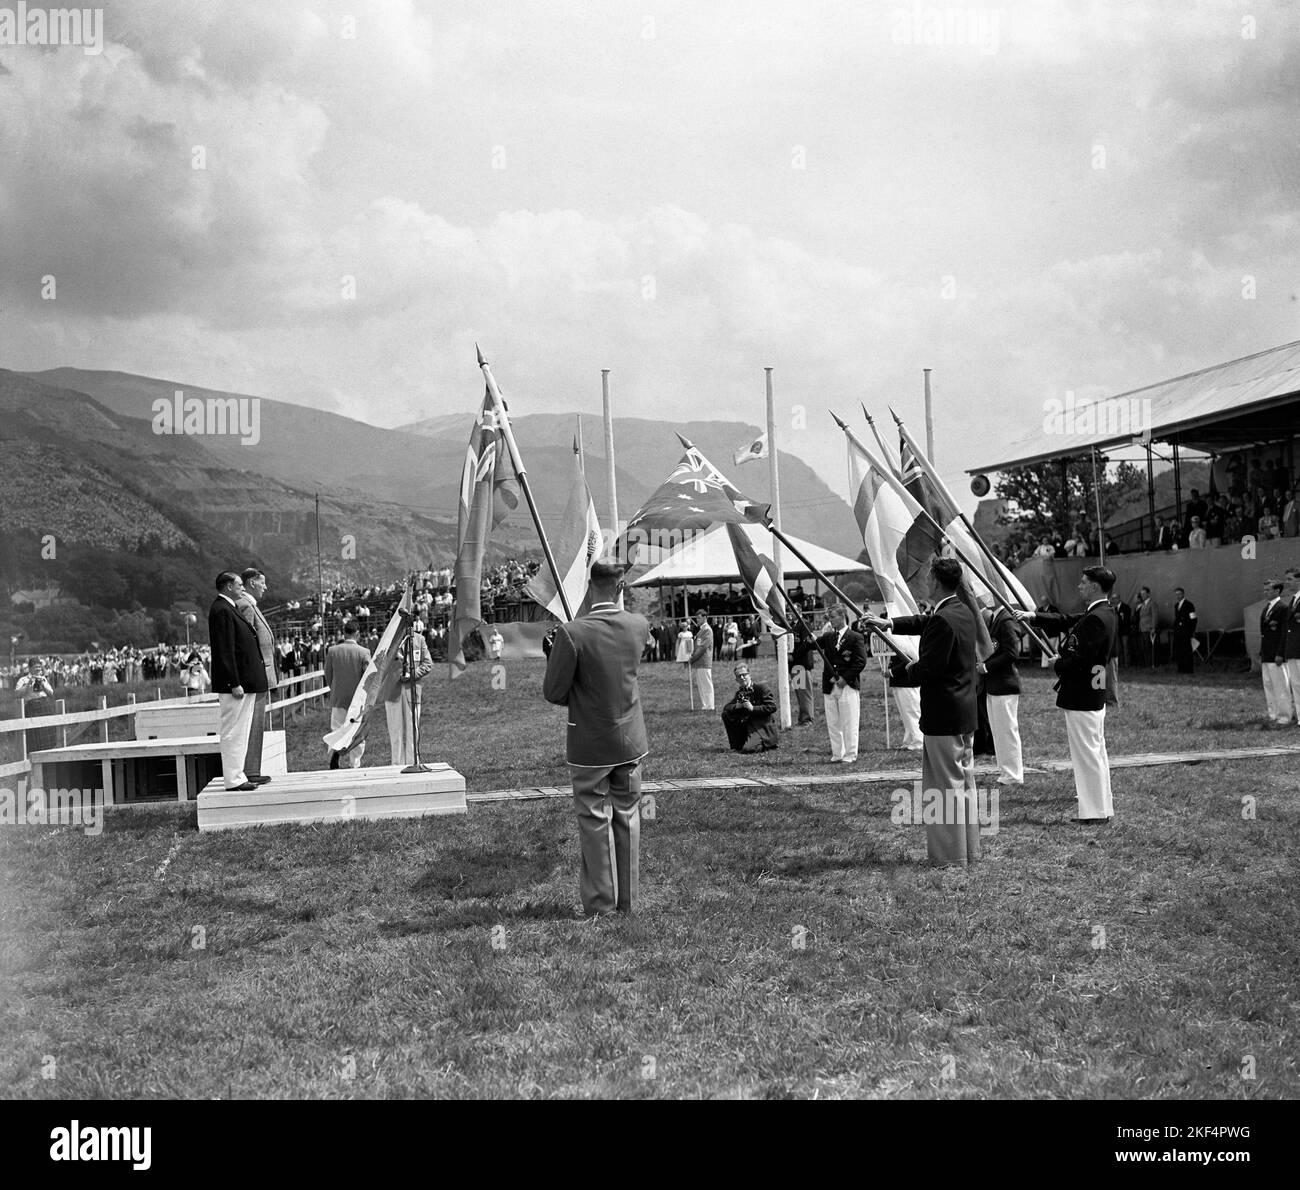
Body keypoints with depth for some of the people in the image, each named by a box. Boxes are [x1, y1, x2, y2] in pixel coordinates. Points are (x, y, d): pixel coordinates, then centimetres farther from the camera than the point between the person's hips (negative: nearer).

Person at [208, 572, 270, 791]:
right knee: (233, 732, -6)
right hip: (235, 683, -11)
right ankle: (233, 779, -2)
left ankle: (237, 775, 20)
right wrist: (235, 684, -22)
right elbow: (225, 652, -20)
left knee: (240, 732, 14)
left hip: (244, 681, 11)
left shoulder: (228, 608, 16)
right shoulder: (221, 611, -16)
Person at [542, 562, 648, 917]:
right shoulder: (638, 625, -7)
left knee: (595, 821, 7)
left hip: (589, 745, -4)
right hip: (630, 740, 4)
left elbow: (553, 692, -13)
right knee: (627, 817, 14)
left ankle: (600, 903, 16)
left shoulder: (572, 633, -21)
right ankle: (628, 901, 24)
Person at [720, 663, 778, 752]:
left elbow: (772, 707, -17)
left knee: (748, 749, -28)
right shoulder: (739, 692, 10)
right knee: (725, 715, -6)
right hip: (747, 725, 7)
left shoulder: (760, 687, -10)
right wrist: (741, 705, -16)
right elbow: (726, 708, 3)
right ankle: (737, 746, 3)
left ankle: (767, 745, 6)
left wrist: (753, 708, -20)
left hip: (762, 727, -7)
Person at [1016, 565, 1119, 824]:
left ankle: (1095, 812, 2)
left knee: (1087, 754, -3)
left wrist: (1058, 665, -6)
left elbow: (1081, 660, -24)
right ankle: (1102, 808, 24)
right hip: (1094, 695, 10)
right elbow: (1067, 622, 14)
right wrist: (1034, 616, 5)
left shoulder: (1096, 619, -22)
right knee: (1096, 752, 16)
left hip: (1081, 696, -10)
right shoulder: (1105, 613, 10)